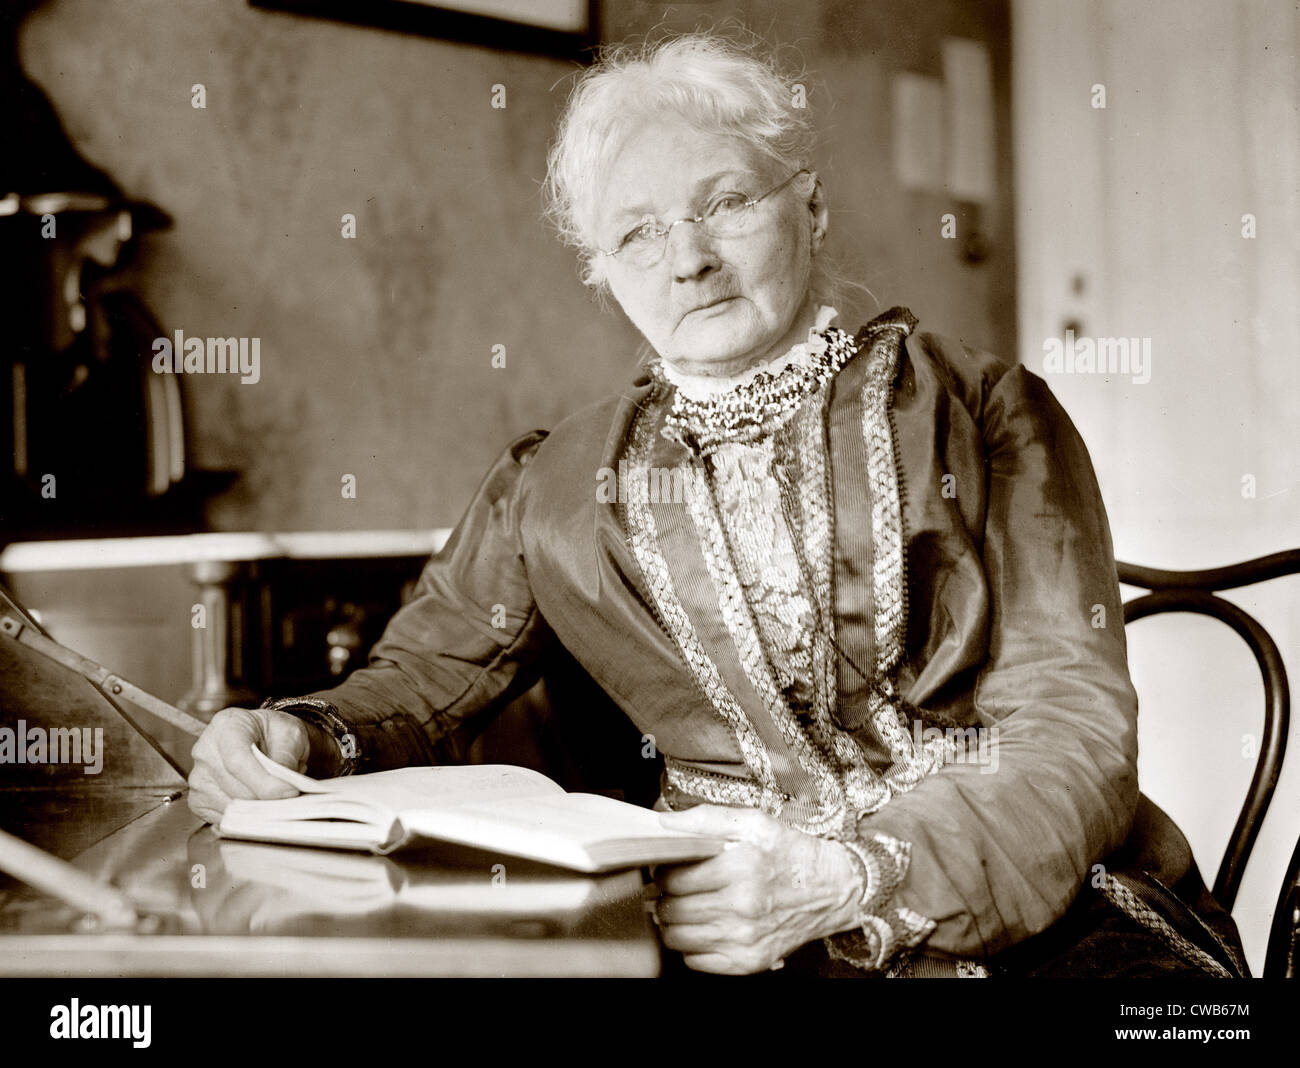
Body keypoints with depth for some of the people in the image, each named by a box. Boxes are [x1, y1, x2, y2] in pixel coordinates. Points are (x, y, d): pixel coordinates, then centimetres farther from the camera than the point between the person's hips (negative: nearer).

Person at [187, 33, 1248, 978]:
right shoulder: (558, 488, 13)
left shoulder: (981, 415, 6)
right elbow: (420, 677, 21)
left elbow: (1074, 734, -2)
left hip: (1043, 908, -2)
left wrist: (849, 875, -21)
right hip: (734, 928, 3)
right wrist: (295, 737, -4)